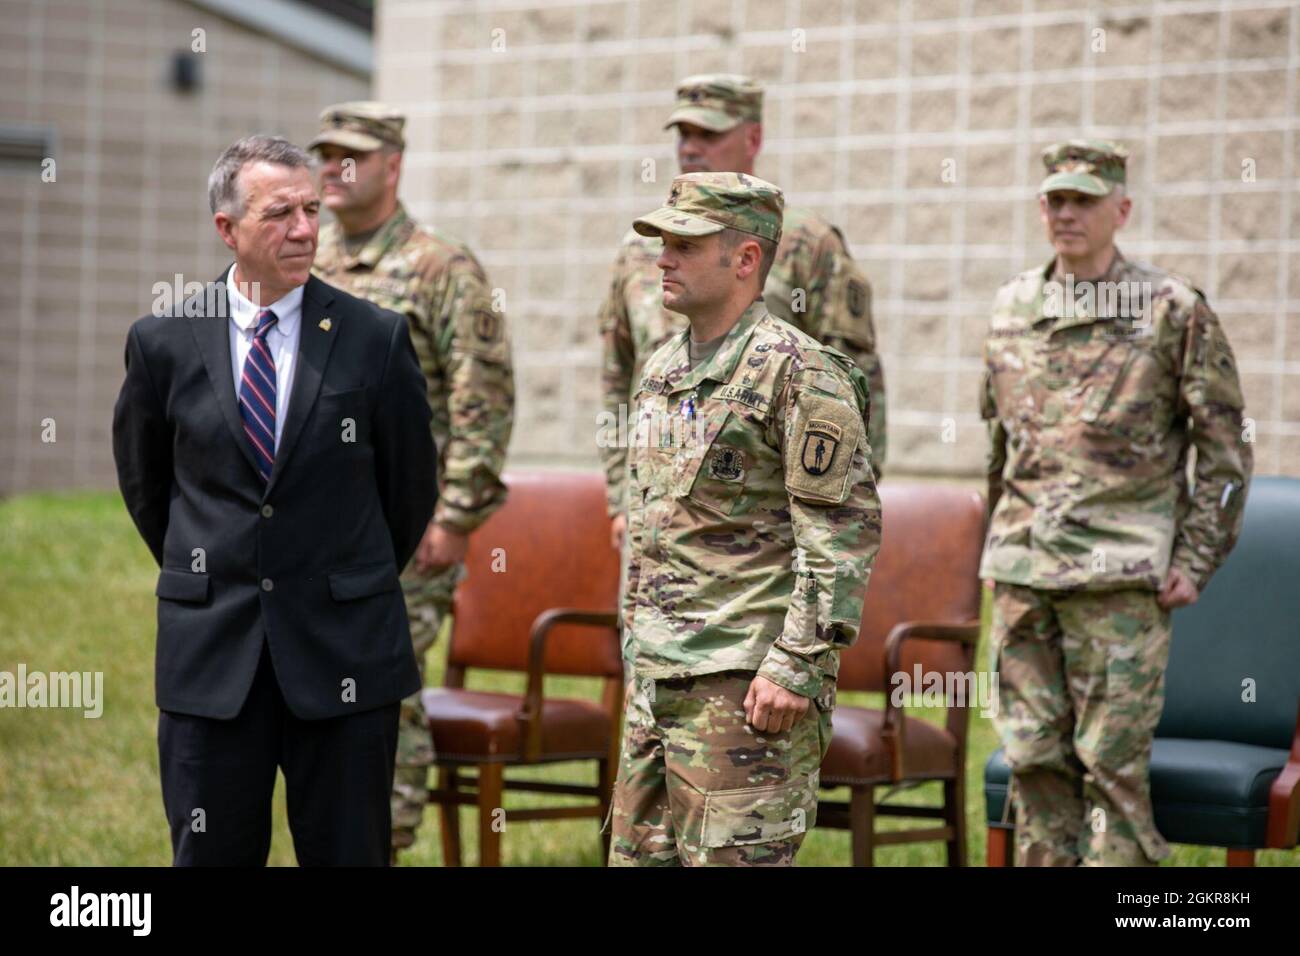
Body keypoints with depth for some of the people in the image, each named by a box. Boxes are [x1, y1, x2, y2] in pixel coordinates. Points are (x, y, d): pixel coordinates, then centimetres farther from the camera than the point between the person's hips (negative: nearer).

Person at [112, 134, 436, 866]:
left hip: (344, 648, -1)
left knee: (348, 854, 5)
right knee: (211, 853, 6)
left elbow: (412, 484, 9)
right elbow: (142, 480, 15)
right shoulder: (164, 344, 0)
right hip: (211, 648, 1)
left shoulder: (376, 339, -3)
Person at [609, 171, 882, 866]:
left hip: (744, 682, -9)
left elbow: (846, 530, -16)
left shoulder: (798, 371, -11)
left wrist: (799, 667, -20)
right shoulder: (663, 370, 15)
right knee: (639, 853, 11)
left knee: (732, 857, -7)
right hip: (655, 677, 9)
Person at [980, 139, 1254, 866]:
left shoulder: (1172, 310, -2)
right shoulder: (1012, 309, 12)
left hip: (1122, 577, -5)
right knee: (1034, 754, 7)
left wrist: (1195, 561, -5)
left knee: (1113, 759, -5)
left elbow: (1225, 447, -1)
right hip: (1020, 573, 5)